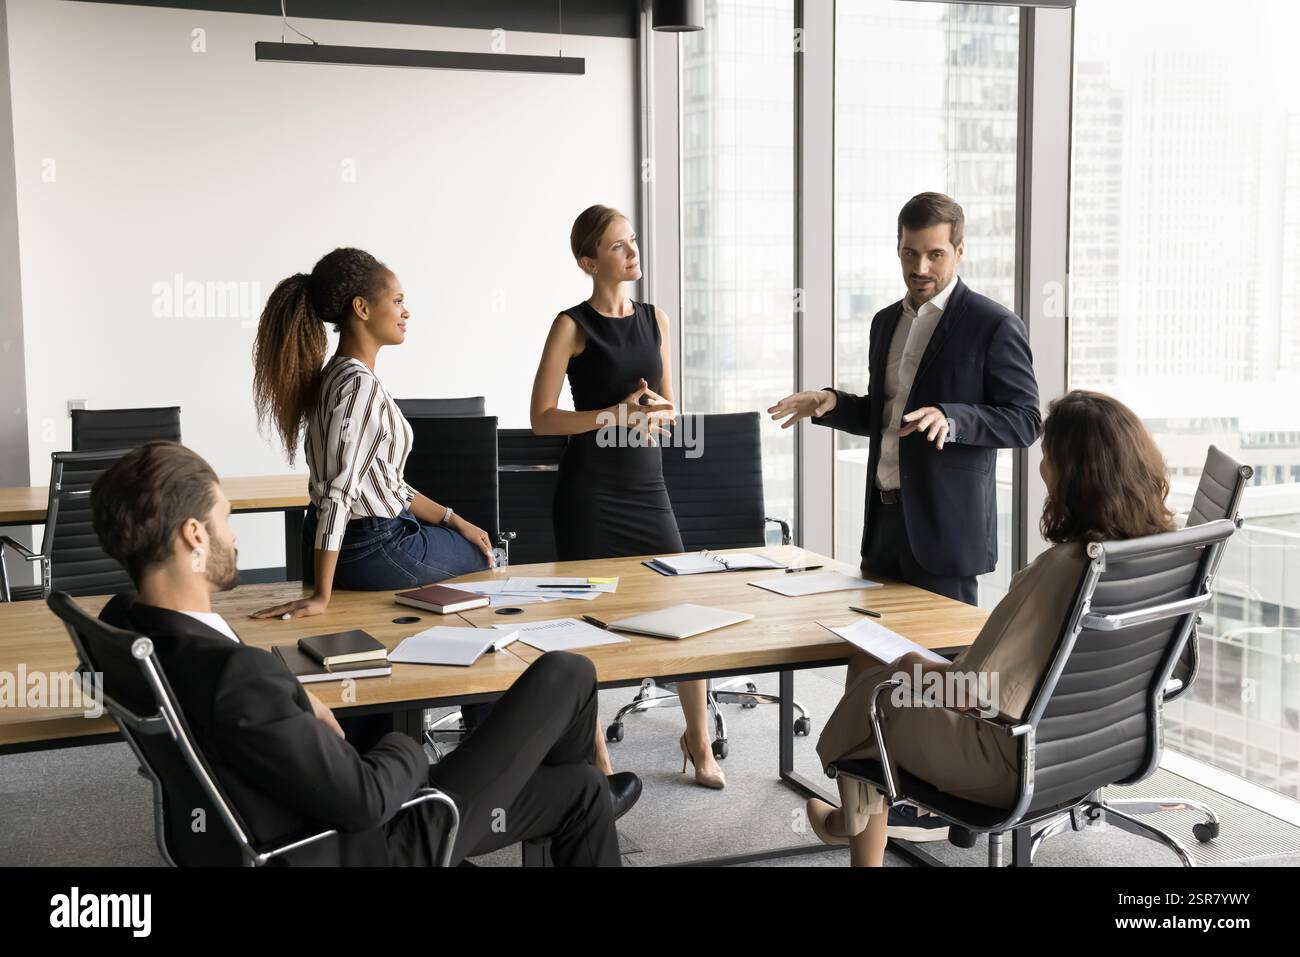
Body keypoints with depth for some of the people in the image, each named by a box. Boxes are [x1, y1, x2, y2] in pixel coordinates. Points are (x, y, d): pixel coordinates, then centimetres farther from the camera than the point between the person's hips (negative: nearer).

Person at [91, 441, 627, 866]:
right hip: (362, 846, -8)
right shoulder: (235, 678, -37)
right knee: (564, 677, 2)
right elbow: (366, 798, -27)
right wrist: (408, 750, -6)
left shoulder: (122, 625, -9)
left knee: (582, 785, 21)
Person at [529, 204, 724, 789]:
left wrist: (657, 412, -6)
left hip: (647, 484, 5)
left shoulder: (654, 319, 11)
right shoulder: (573, 325, -4)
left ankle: (699, 741, 20)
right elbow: (542, 418, -7)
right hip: (590, 490, -4)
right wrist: (613, 415, -18)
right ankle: (595, 756, 17)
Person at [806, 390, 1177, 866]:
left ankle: (857, 822, 44)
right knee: (912, 665, 25)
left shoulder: (1063, 566, -33)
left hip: (1020, 761, -8)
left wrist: (928, 672, -6)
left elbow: (986, 686, -29)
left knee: (870, 682, 16)